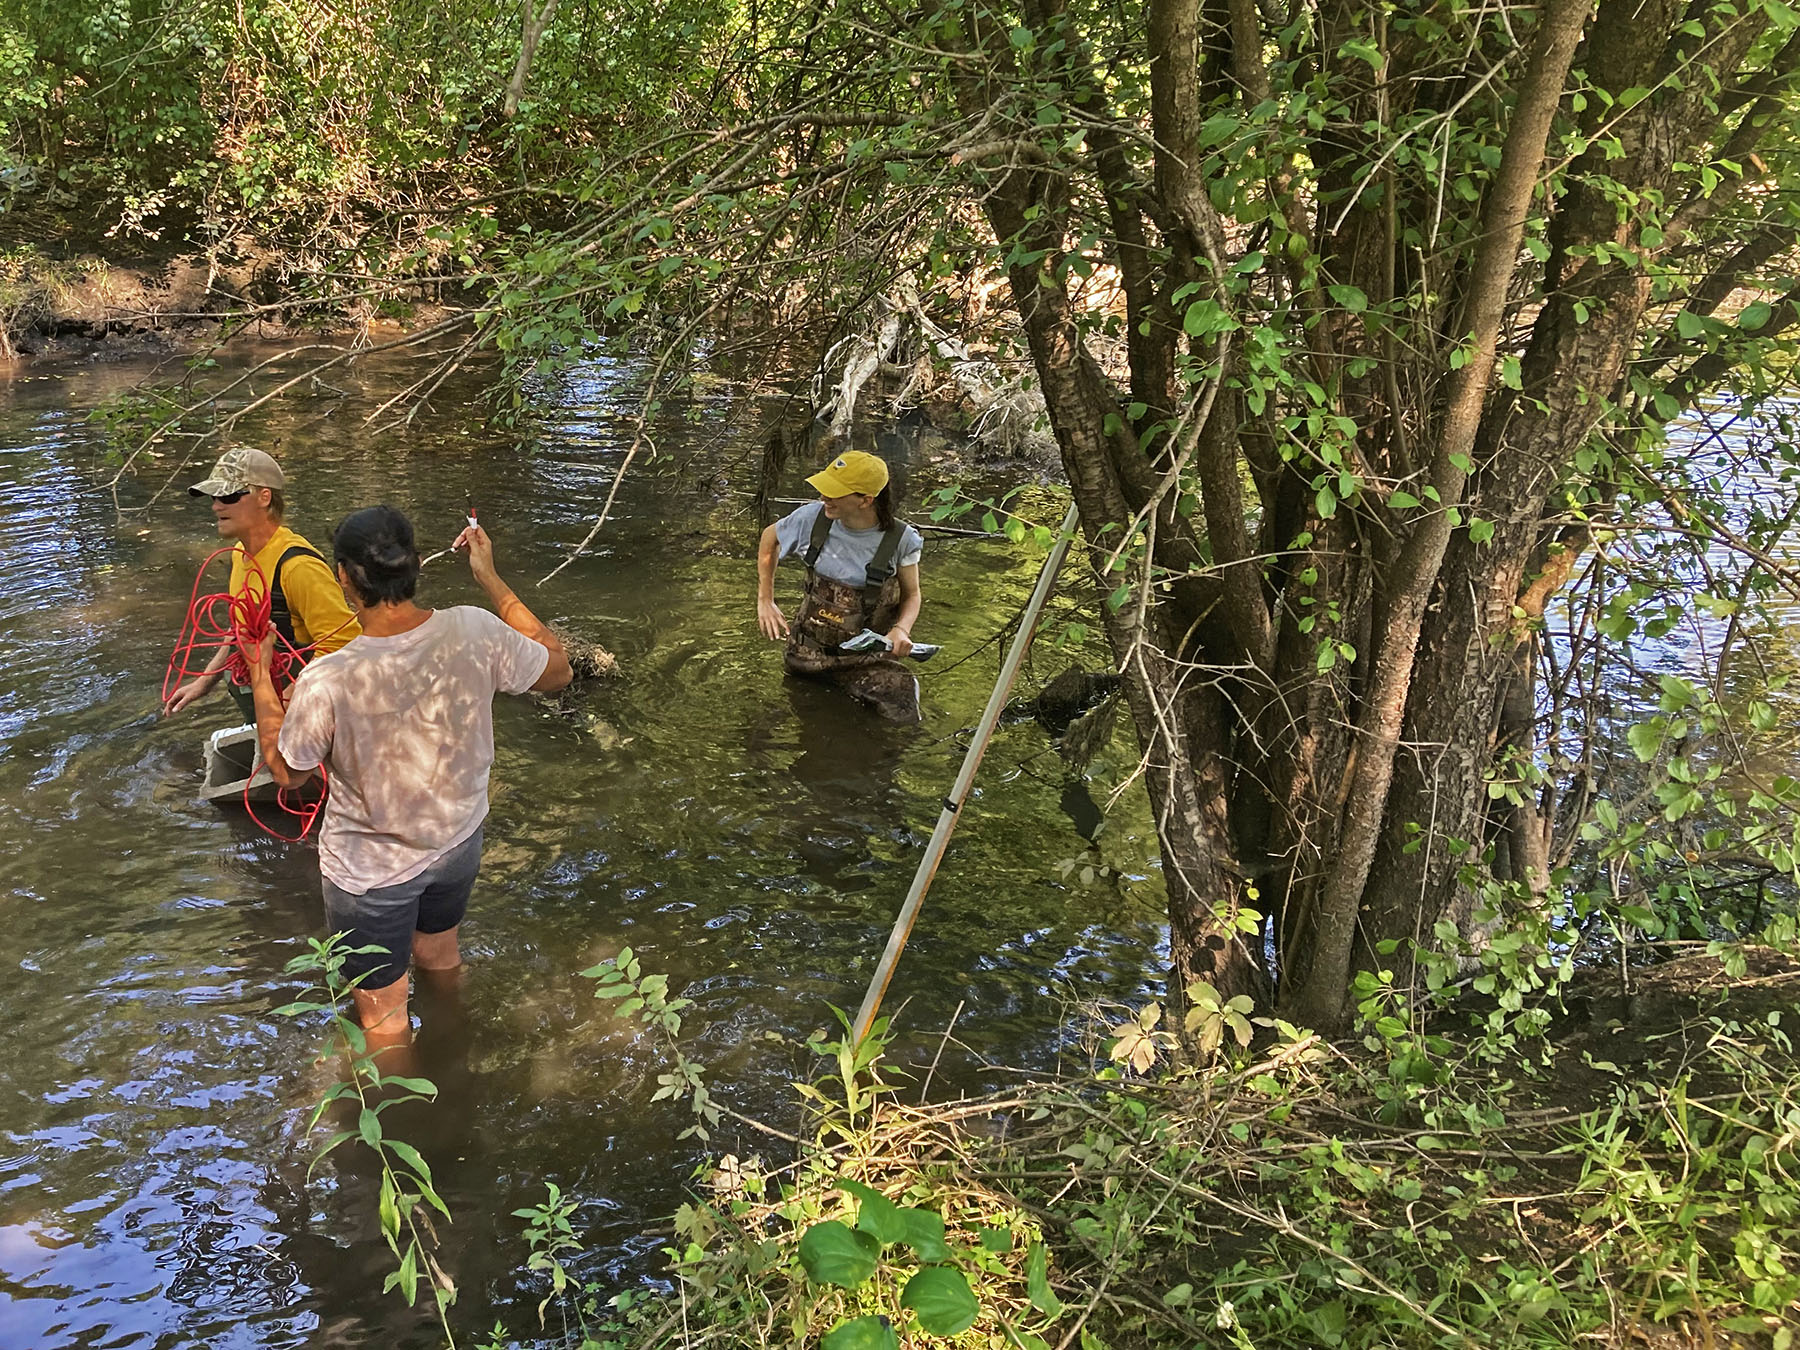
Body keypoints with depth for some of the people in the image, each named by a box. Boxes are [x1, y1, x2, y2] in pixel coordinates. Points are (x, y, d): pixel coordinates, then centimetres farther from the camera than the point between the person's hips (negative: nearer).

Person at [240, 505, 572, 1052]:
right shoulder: (475, 633, -25)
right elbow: (556, 669, -3)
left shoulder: (326, 682, -34)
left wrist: (260, 679, -1)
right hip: (458, 843, 5)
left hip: (370, 871, -5)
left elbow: (287, 771, -13)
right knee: (440, 956, 35)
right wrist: (491, 579, -1)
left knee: (383, 1014, 21)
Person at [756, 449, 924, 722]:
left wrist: (901, 629, -21)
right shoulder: (813, 518, -11)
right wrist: (765, 601, 7)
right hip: (807, 656, 3)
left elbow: (911, 595, 1)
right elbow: (769, 539, 11)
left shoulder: (900, 539, -16)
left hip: (868, 662, -2)